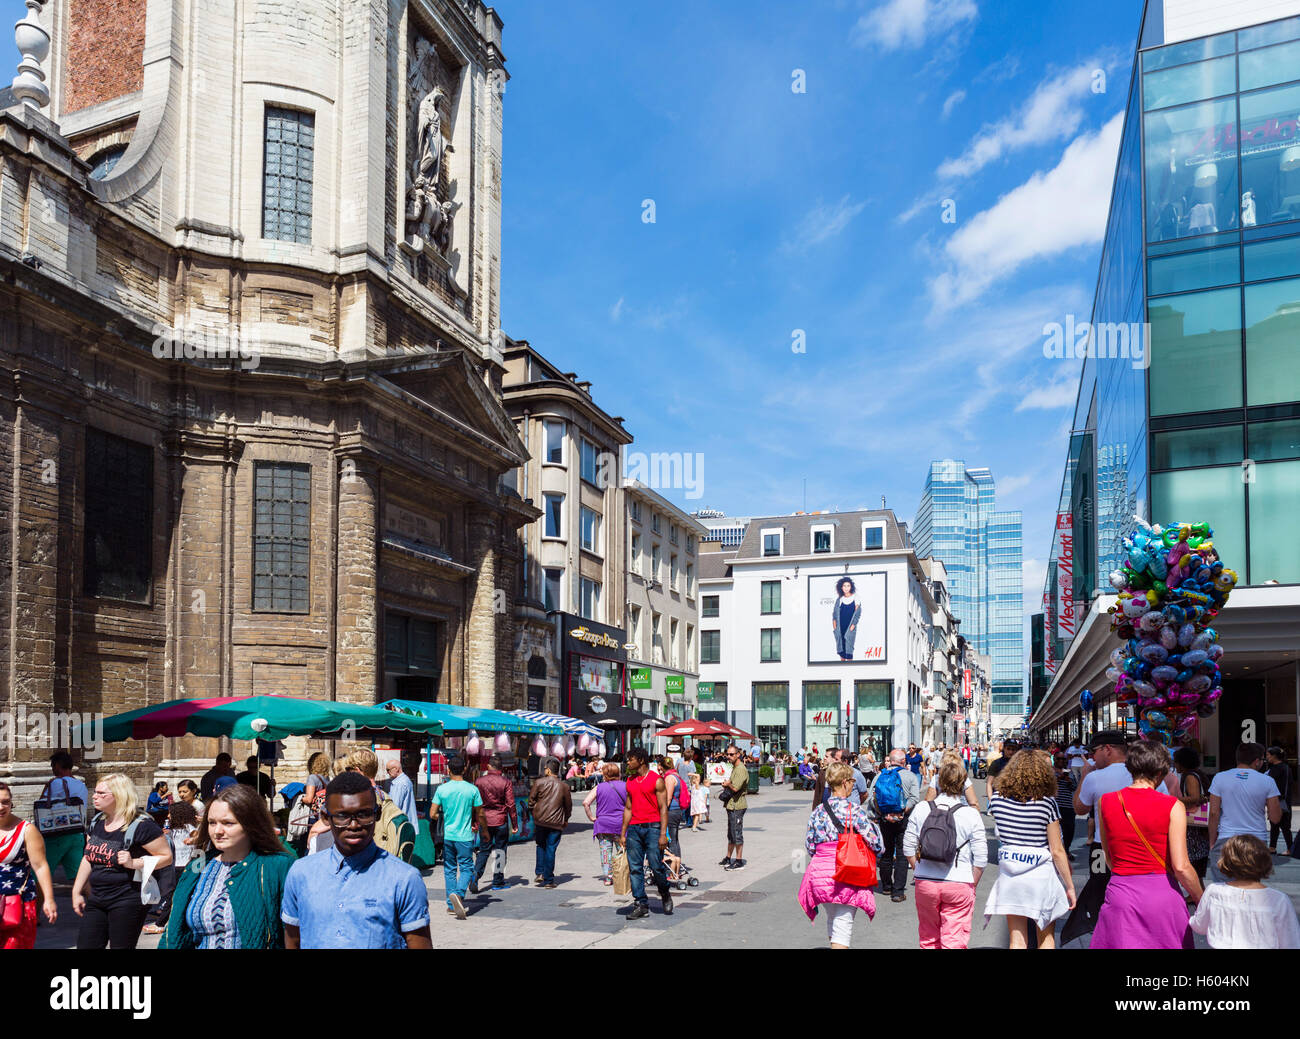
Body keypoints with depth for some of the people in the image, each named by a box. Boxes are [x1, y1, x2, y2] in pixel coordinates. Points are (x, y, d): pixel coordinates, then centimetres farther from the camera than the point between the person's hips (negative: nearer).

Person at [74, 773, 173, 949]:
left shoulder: (141, 826, -14)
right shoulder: (96, 823, 10)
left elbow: (166, 857, -12)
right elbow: (88, 858, 21)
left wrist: (134, 863, -23)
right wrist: (77, 892, 18)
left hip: (128, 901, -7)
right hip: (96, 900, 7)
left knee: (121, 946, -2)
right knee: (85, 945, 7)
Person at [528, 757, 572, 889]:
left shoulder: (539, 783, -3)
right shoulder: (564, 786, 2)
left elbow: (531, 800, 0)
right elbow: (568, 805, 8)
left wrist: (533, 812, 16)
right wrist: (565, 820, 22)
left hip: (540, 820, 0)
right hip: (556, 823, 0)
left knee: (541, 846, 19)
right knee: (550, 849, 4)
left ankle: (540, 873, 7)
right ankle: (548, 880, 6)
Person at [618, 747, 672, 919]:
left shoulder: (657, 780, -4)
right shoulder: (630, 782, 14)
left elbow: (663, 808, -6)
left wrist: (663, 834, -13)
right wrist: (622, 833, 13)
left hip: (652, 827, -5)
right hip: (634, 828, 6)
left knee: (656, 866, -6)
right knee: (635, 868, 1)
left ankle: (666, 895, 19)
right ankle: (641, 904, 7)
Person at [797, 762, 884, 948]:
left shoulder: (818, 810, 4)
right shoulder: (854, 809, -11)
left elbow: (809, 846, 9)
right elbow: (876, 844, -10)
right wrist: (874, 825, 10)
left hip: (819, 872, 5)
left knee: (832, 918, 24)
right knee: (843, 923, -1)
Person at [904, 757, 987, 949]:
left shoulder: (921, 809, -1)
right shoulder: (971, 815, -7)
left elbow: (908, 848, 3)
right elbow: (980, 858, -6)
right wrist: (973, 885, 7)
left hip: (925, 883, 2)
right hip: (959, 884, -2)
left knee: (928, 938, 18)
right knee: (955, 940, 3)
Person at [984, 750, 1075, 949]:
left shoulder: (997, 798, -5)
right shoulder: (1047, 802, -13)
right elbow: (1057, 851, -9)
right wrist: (1070, 886, 1)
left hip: (1009, 873, 2)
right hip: (1040, 875, -2)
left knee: (1017, 941, 8)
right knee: (1046, 938, 15)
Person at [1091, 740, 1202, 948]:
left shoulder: (1105, 802, 1)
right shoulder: (1173, 806, -8)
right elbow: (1181, 867, -12)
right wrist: (1201, 900, 2)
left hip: (1120, 893, 2)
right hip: (1162, 895, -2)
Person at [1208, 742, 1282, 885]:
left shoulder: (1220, 778, 0)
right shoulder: (1267, 782, -1)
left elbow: (1214, 813, -1)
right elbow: (1275, 818, 2)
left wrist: (1212, 842, 7)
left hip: (1226, 841, -1)